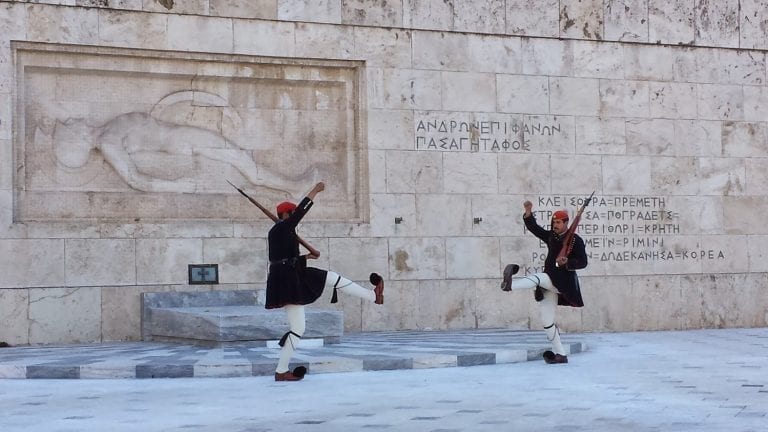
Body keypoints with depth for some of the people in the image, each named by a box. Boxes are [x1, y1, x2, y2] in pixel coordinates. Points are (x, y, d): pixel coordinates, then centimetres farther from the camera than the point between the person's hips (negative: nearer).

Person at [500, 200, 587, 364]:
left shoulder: (575, 240, -3)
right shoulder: (551, 237, 16)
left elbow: (583, 262, -8)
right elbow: (534, 228, 17)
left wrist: (567, 262, -25)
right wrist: (528, 213, 2)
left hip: (563, 281, -7)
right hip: (549, 283, 7)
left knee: (538, 278, -33)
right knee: (546, 320, 1)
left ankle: (510, 284, -62)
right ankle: (560, 355, 4)